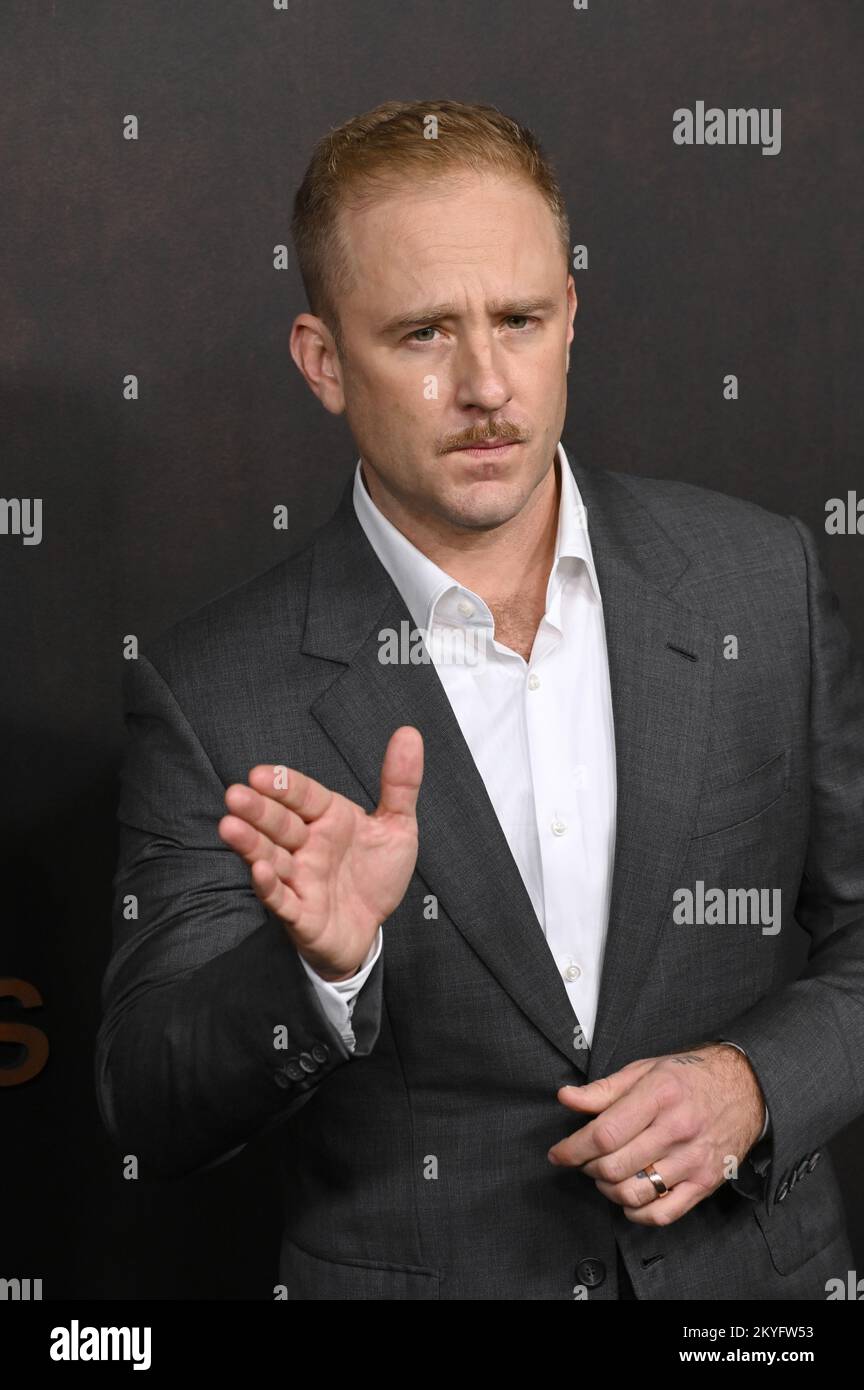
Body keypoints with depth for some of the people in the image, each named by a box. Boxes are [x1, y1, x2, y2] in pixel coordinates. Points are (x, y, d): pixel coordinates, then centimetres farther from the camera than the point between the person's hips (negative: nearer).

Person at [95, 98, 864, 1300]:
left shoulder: (761, 579, -6)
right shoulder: (213, 693, -13)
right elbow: (152, 1118, -12)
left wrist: (751, 1084, -15)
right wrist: (326, 964, -29)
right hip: (407, 1271, -1)